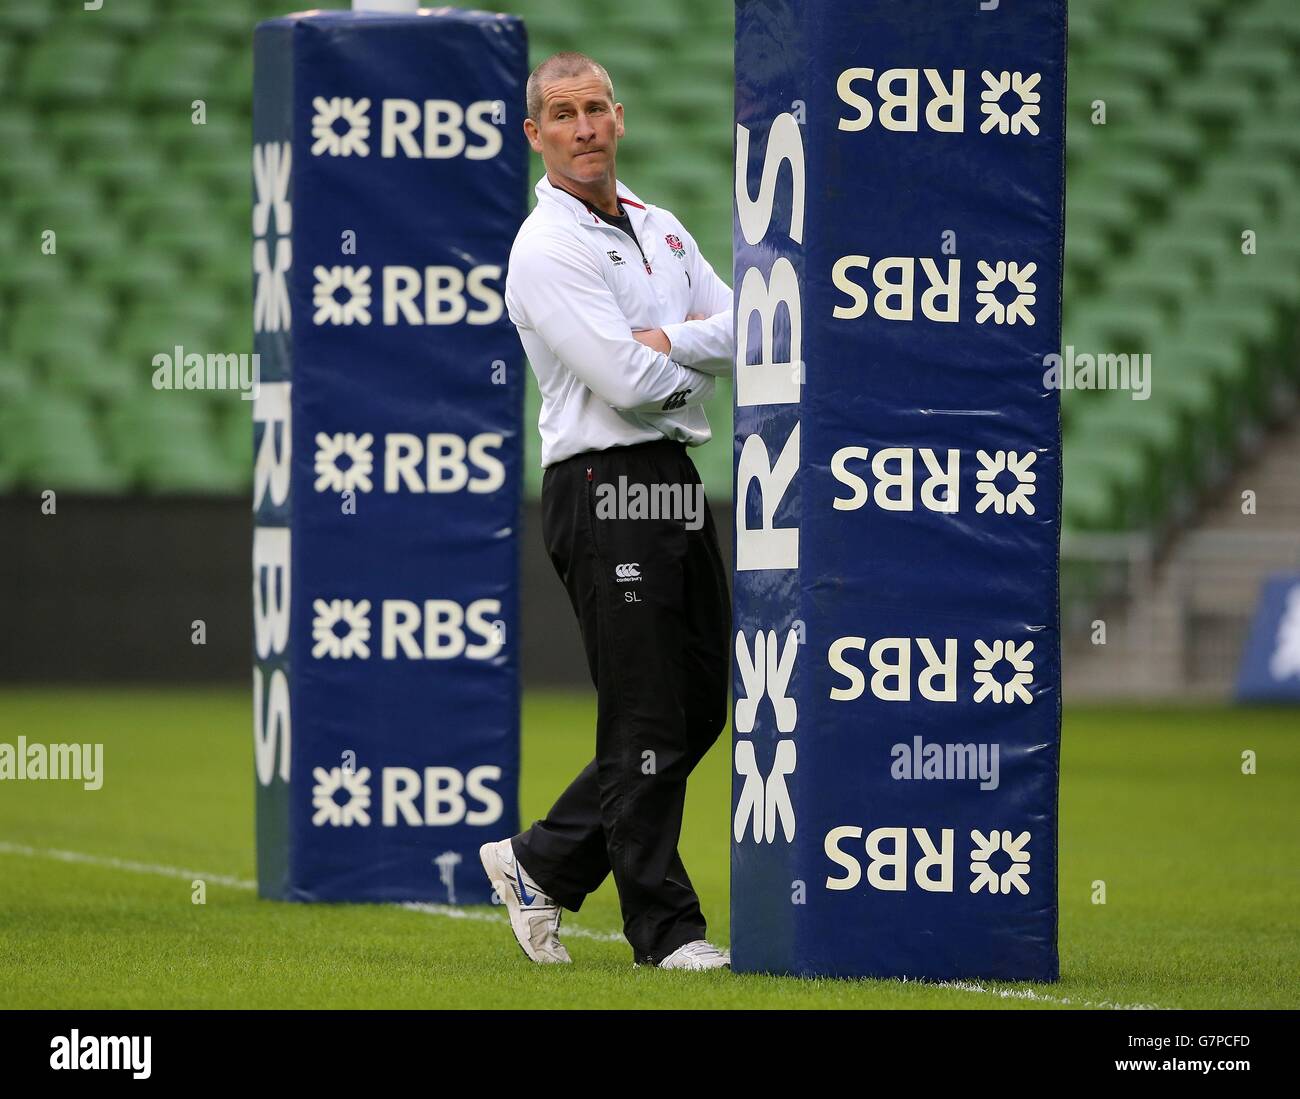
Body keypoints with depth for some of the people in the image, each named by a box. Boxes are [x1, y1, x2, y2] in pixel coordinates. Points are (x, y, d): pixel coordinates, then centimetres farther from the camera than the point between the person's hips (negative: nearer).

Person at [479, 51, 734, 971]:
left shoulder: (659, 228, 16)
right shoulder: (548, 250, -11)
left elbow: (749, 333, 6)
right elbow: (629, 382, -20)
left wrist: (665, 340, -11)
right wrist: (697, 361, -1)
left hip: (676, 480, 9)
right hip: (603, 488, -9)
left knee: (700, 706, 12)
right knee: (648, 721, -5)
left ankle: (544, 862, 22)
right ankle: (664, 928, 2)